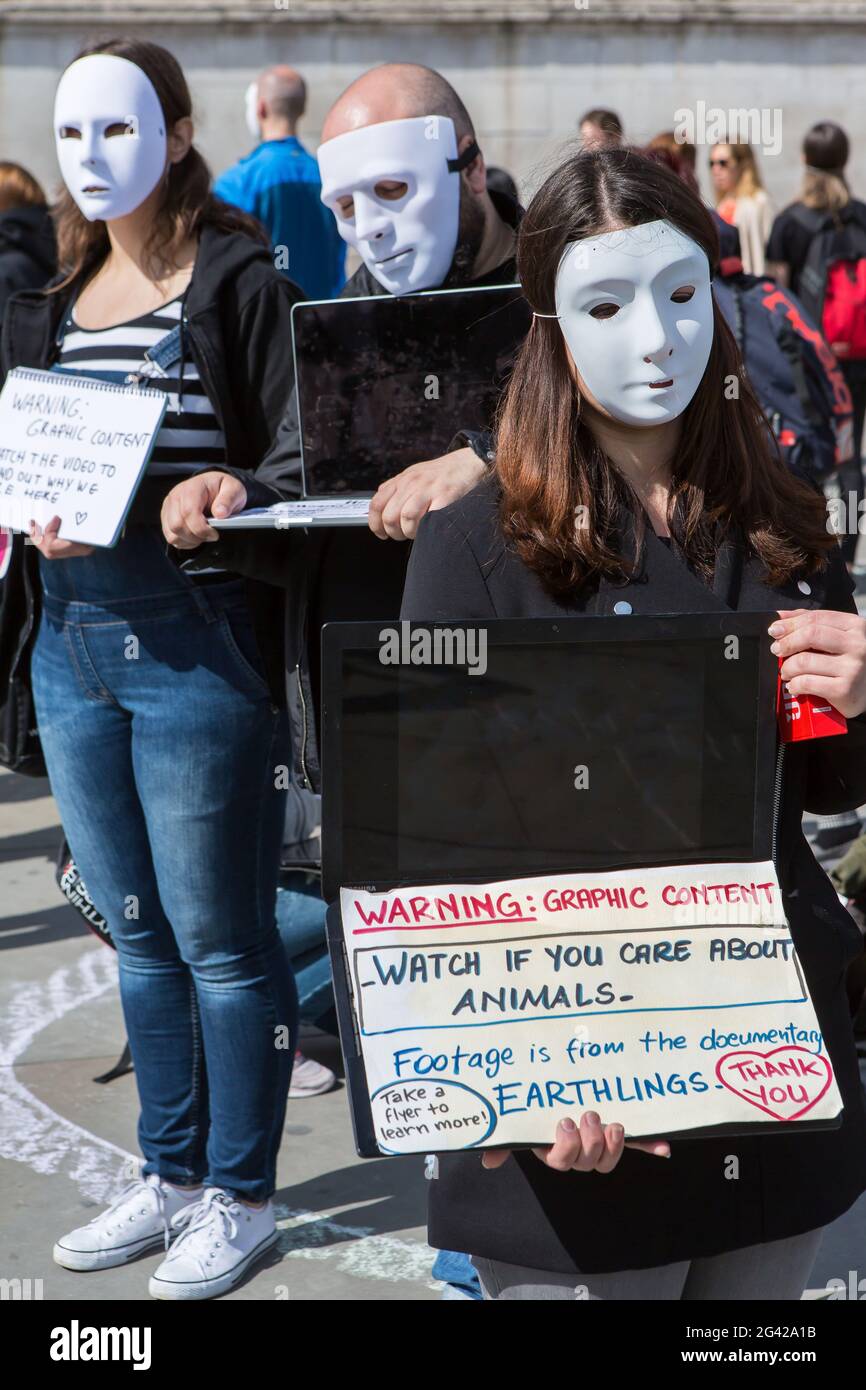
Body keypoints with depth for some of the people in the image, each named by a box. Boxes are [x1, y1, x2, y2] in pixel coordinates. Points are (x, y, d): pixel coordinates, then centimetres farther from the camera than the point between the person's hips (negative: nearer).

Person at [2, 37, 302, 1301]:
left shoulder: (238, 282, -7)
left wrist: (137, 519, -23)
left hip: (196, 646, -7)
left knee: (219, 938, 3)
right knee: (136, 931, 16)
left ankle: (239, 1195, 18)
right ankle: (170, 1174, 30)